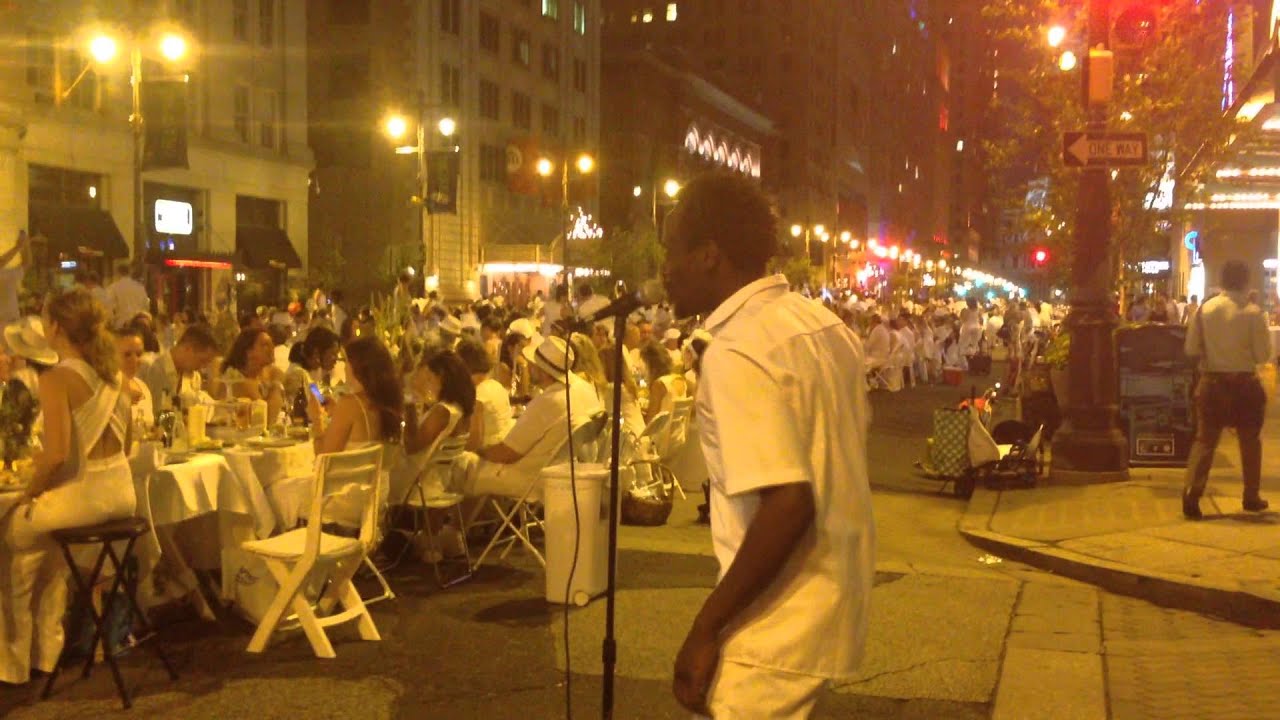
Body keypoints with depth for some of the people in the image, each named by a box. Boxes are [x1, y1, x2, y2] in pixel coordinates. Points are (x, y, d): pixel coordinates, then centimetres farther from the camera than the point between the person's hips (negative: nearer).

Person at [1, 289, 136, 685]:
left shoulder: (56, 380, -15)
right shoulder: (113, 374, 7)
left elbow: (56, 455, -22)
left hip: (82, 495, -7)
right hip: (121, 491, 7)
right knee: (46, 537, 32)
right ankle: (45, 649, 38)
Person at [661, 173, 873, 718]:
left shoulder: (736, 353, -20)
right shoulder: (825, 324, 7)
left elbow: (788, 505, -28)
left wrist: (706, 628, -20)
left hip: (778, 627, -9)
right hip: (833, 600, 9)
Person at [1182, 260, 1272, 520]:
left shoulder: (1205, 309, -6)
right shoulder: (1253, 313, -11)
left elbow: (1192, 349, -2)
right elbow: (1263, 355, -8)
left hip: (1211, 382, 1)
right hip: (1244, 384, -1)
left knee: (1205, 440, 5)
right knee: (1250, 441, 17)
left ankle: (1191, 494, -11)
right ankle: (1252, 497, 27)